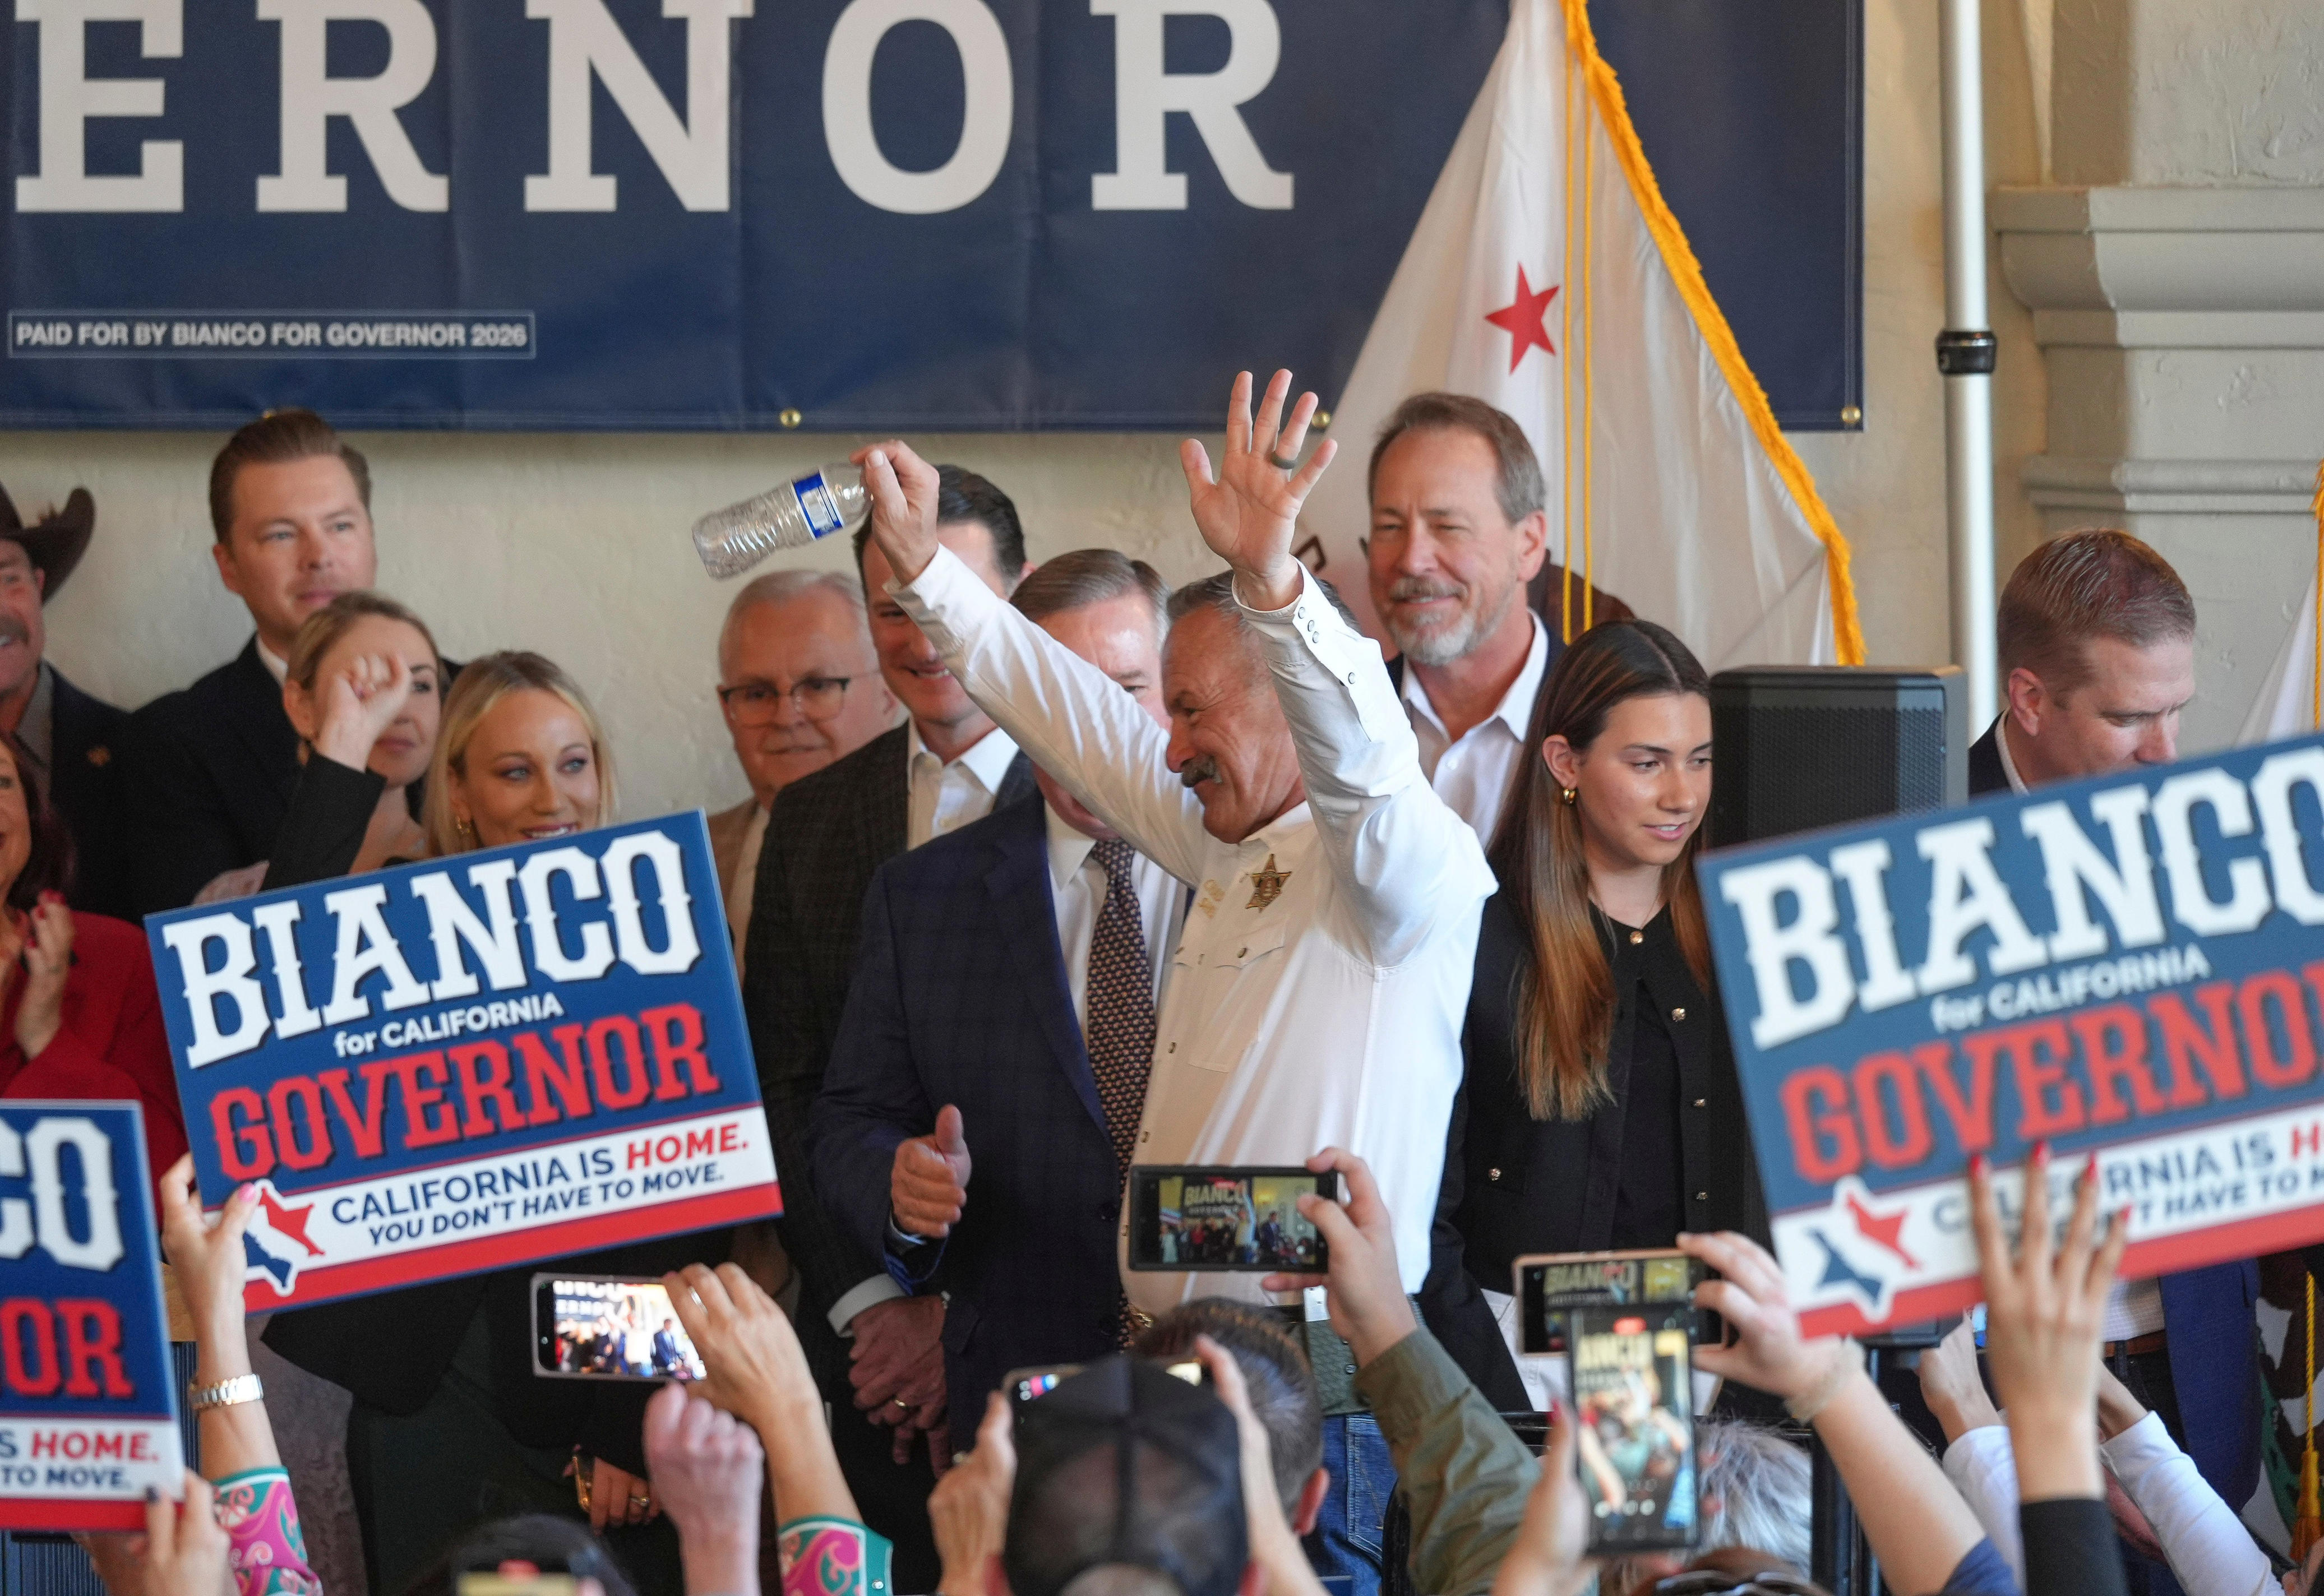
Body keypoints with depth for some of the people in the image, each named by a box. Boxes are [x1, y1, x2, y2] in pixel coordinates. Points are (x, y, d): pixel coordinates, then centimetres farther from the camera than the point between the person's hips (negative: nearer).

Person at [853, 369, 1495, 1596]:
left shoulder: (1408, 865, -9)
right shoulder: (1225, 851, 17)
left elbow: (1361, 759, -30)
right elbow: (1074, 716, 27)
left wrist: (1269, 576, -45)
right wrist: (922, 566, 26)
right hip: (1175, 1366, 9)